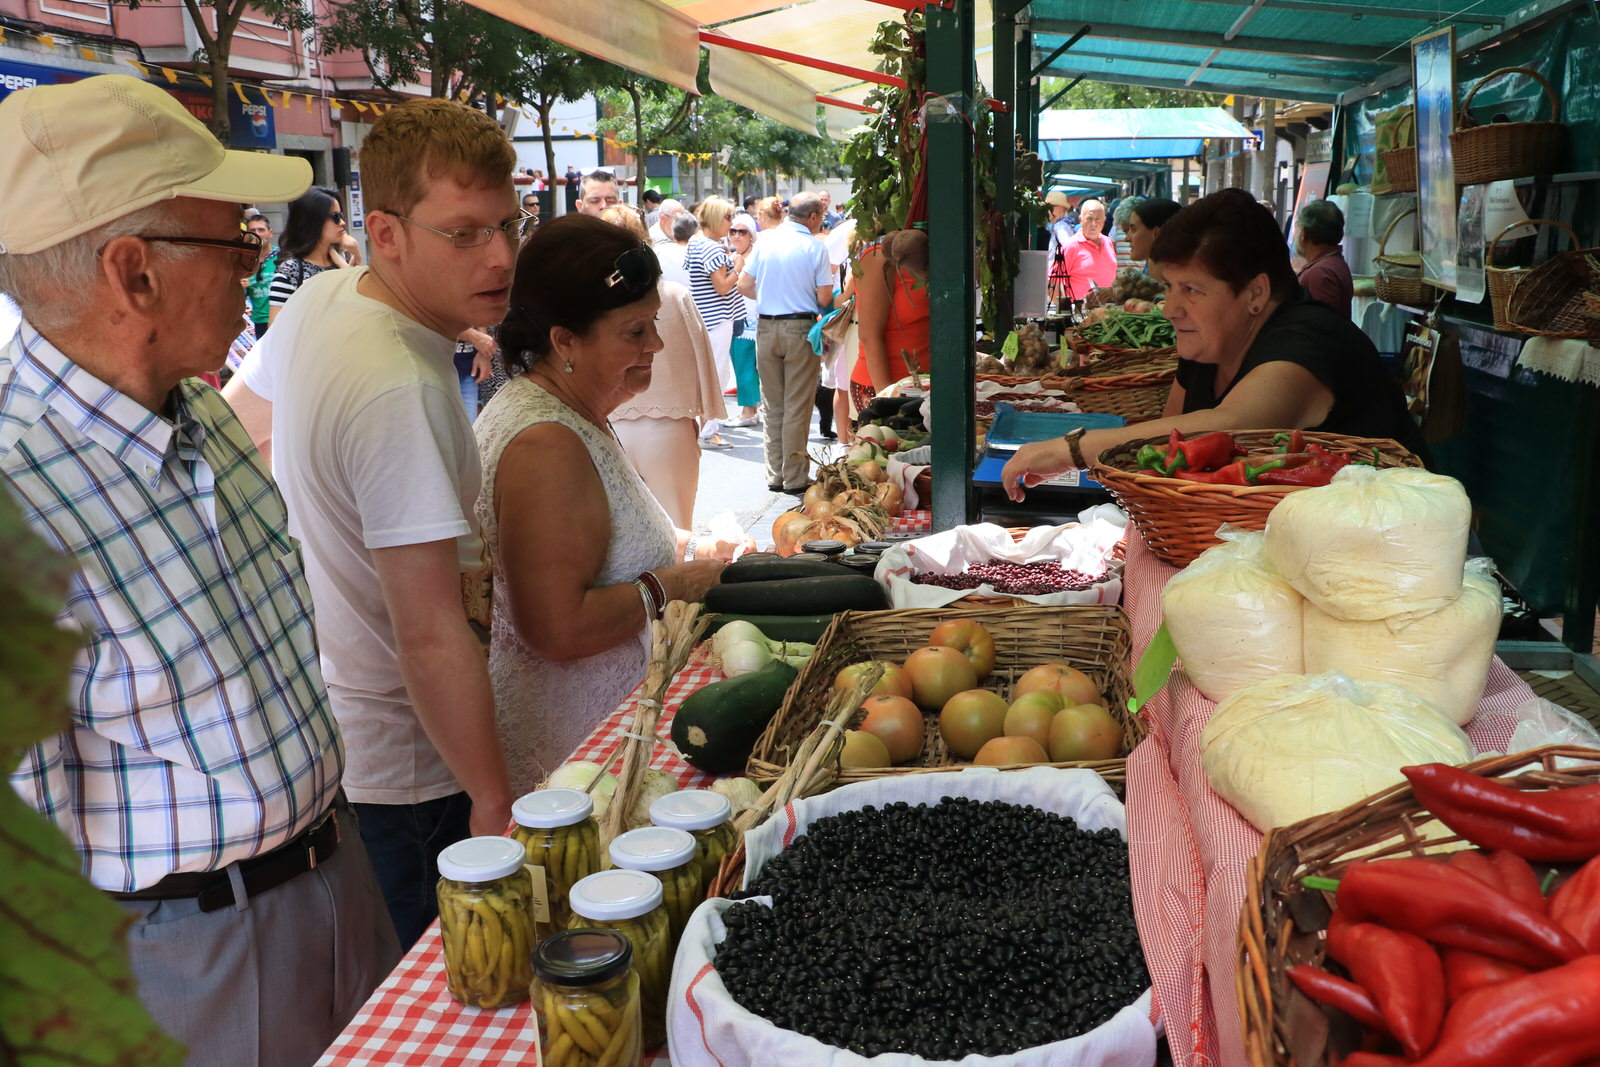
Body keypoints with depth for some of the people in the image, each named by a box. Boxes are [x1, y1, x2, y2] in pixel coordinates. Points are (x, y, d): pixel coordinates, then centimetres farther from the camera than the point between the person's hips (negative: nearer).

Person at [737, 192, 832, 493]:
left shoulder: (766, 240, 3)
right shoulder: (816, 247, -7)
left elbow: (744, 285, 4)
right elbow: (824, 299, -9)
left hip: (766, 328, 4)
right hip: (800, 329, -4)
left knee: (772, 406, 12)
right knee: (797, 407, 3)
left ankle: (774, 476, 17)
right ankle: (795, 477, 7)